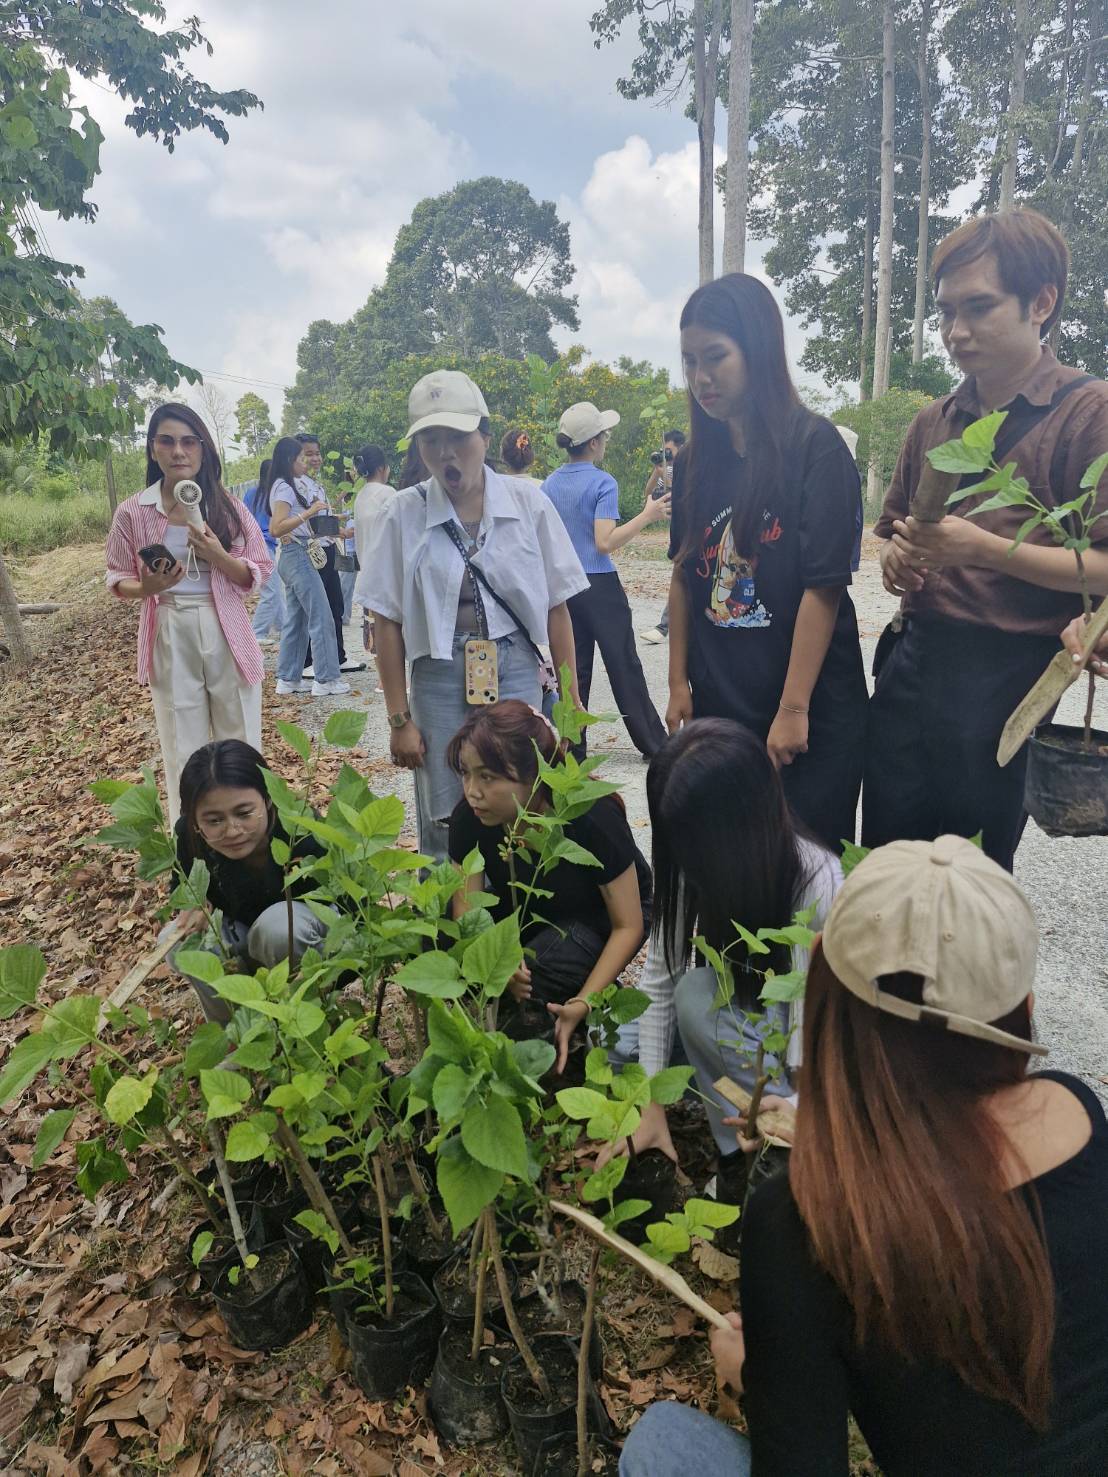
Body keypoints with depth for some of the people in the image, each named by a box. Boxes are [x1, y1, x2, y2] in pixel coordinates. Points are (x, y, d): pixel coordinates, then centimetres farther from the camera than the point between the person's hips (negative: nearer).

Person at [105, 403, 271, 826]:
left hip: (226, 634, 0)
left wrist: (218, 557, -19)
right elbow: (118, 579, 7)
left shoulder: (228, 507, 1)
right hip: (170, 637, 0)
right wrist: (146, 587, -16)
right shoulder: (132, 512, 0)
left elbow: (258, 575, 0)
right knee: (182, 750, 6)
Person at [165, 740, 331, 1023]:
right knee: (180, 942, -25)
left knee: (277, 924, -36)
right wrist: (198, 905, -24)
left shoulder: (306, 836, -34)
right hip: (244, 934, 4)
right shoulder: (190, 837, -22)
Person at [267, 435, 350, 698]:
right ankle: (326, 679, -4)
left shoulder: (285, 486, 16)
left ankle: (288, 678, 15)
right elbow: (277, 528, -23)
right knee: (322, 618, -7)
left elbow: (274, 528, 23)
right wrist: (309, 512, -26)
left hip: (294, 557, 10)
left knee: (296, 620, 11)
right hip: (298, 556, -10)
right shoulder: (285, 487, -13)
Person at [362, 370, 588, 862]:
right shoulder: (403, 515, -2)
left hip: (516, 671, 1)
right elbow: (387, 623, 1)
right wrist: (399, 720, -1)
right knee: (444, 830, 4)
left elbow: (556, 608, 4)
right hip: (439, 677, 0)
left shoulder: (528, 503, -1)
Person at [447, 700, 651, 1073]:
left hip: (599, 919, -4)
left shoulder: (592, 818, -33)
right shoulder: (469, 818, -23)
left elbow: (628, 926, -23)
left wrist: (582, 1003, -36)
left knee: (537, 975, -35)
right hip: (522, 909, 4)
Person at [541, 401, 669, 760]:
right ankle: (652, 743, 13)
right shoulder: (602, 482, -12)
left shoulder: (549, 484, 7)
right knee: (624, 666, 3)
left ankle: (573, 749, 13)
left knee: (574, 669, 10)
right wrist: (647, 515, -15)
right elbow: (605, 542, -20)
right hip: (599, 586, -6)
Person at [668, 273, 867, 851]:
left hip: (811, 713, -4)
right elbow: (683, 576, 10)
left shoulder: (816, 447, -9)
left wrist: (794, 710, -17)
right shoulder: (695, 461, 7)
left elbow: (823, 585, -14)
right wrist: (679, 683, 7)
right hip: (718, 704, 5)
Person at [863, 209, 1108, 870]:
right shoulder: (935, 421, 14)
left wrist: (984, 548, -22)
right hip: (913, 661, 6)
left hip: (1009, 675, -5)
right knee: (885, 851, 9)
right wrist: (896, 555, 2)